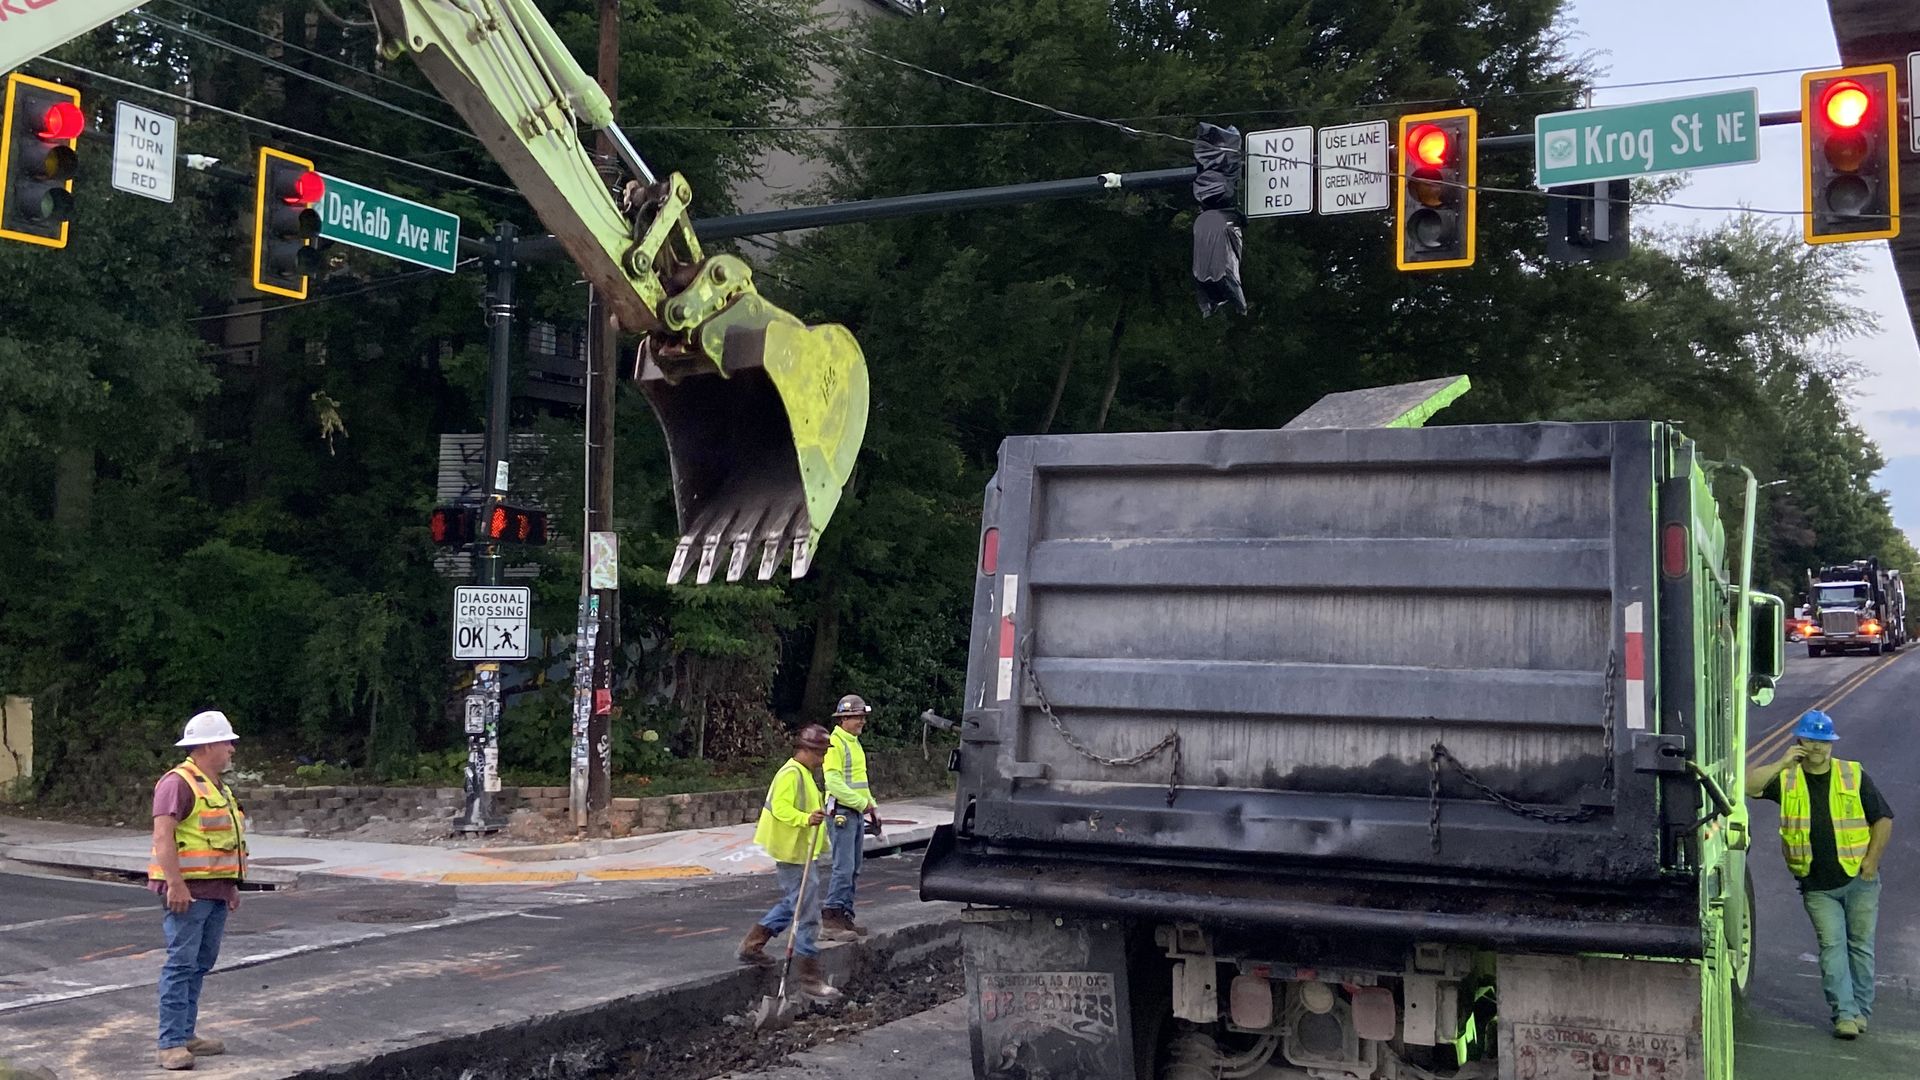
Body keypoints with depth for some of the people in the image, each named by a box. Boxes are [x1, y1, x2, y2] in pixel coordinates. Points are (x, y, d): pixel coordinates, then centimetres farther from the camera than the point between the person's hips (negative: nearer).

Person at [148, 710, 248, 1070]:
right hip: (188, 890, -10)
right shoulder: (178, 782, -11)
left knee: (200, 964, 12)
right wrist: (175, 884, -25)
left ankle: (187, 1034, 19)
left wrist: (231, 884, 24)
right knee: (181, 964, -9)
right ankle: (171, 1044, -8)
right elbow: (163, 835, -19)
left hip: (216, 889, 10)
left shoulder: (218, 787, 19)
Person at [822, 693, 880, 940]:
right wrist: (862, 803, -17)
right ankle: (831, 917, -10)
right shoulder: (834, 744, -11)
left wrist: (872, 806, 16)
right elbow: (833, 782, -20)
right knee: (844, 868, -13)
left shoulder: (854, 743, 19)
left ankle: (845, 917, 15)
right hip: (842, 813, -10)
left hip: (857, 813, 10)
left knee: (854, 870, 10)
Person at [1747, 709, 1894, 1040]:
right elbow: (1748, 786, -15)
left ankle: (1861, 1010, 17)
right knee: (1832, 945, -5)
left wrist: (1871, 862, -4)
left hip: (1859, 879, 0)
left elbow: (1883, 819, 5)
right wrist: (1783, 763, -16)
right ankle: (1845, 1013, -5)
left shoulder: (1854, 775, 1)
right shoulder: (1786, 780, 0)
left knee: (1861, 944, 6)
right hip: (1817, 886, 0)